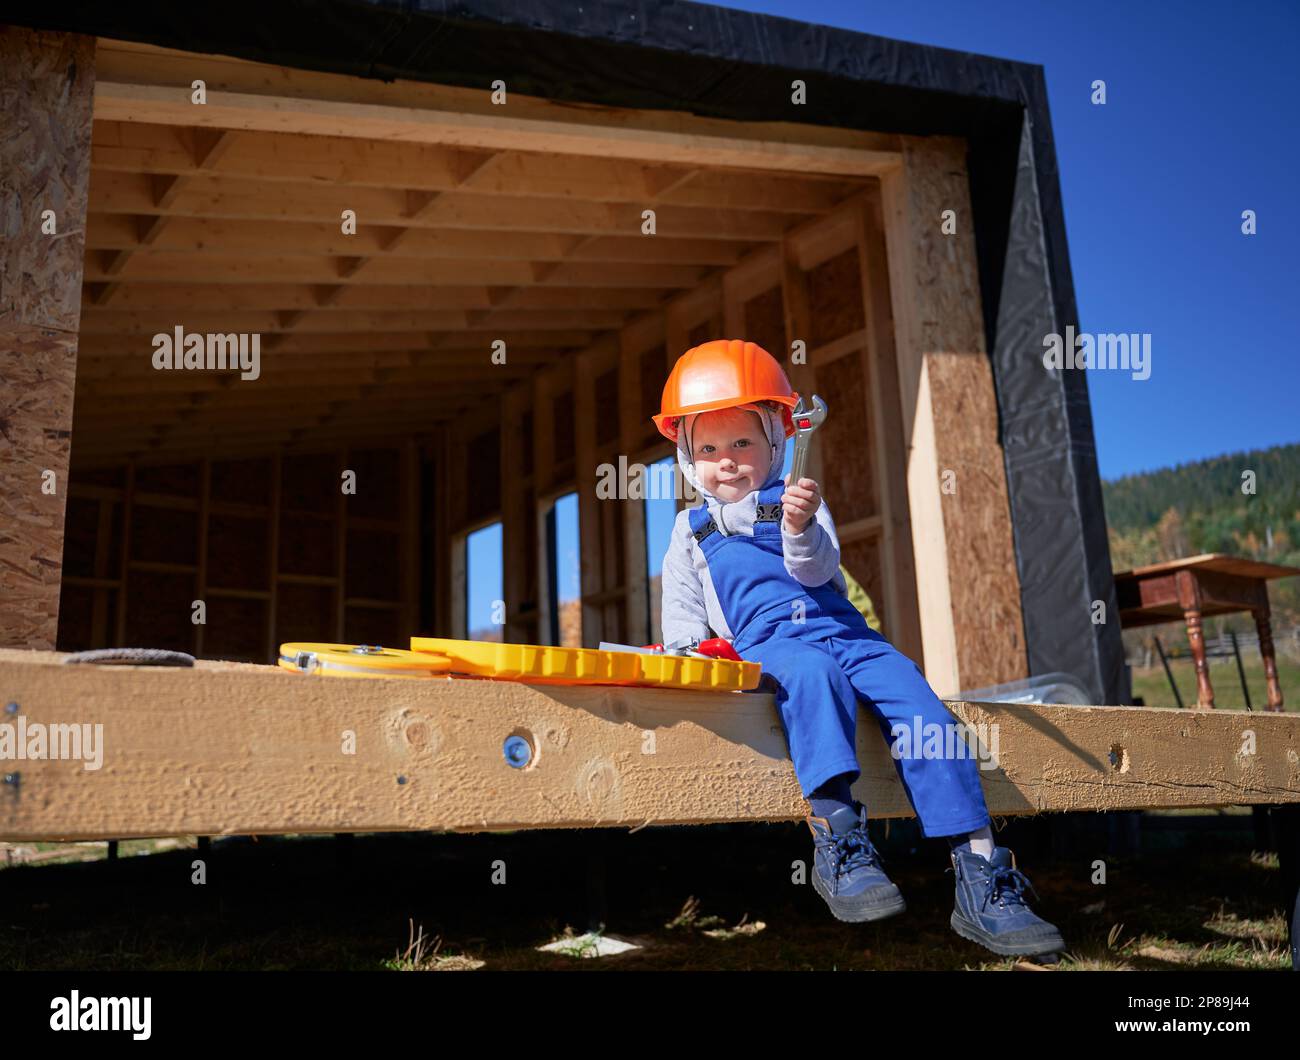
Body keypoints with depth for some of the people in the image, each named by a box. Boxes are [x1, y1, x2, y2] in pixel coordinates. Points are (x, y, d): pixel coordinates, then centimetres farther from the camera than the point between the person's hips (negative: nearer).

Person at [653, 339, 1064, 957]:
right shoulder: (691, 531, 20)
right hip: (765, 644, -2)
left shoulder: (795, 501, 17)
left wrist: (802, 529, -23)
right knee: (813, 674, -39)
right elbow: (681, 614, 18)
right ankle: (836, 831, -49)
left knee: (920, 707, -23)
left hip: (840, 630, 2)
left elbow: (817, 569, -1)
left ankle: (979, 871, -25)